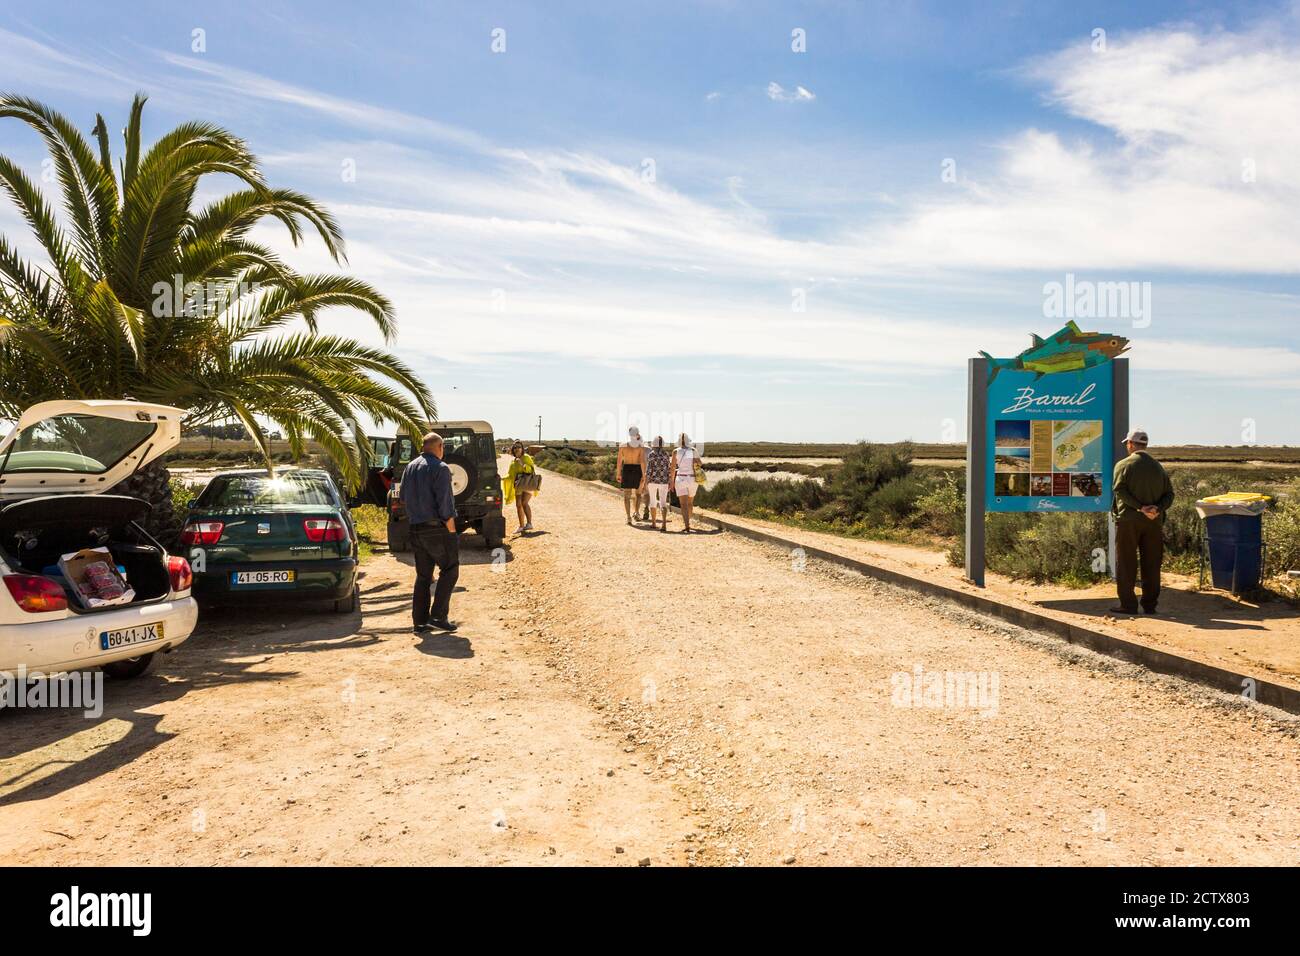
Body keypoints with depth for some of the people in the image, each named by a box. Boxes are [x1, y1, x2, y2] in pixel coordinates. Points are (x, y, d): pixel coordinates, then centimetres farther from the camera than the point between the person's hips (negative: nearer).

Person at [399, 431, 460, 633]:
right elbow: (445, 504, -16)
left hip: (416, 529, 7)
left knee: (423, 575, 13)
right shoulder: (440, 468, -12)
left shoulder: (410, 467, 11)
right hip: (436, 528, -7)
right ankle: (438, 616, -4)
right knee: (449, 570, 3)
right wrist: (452, 531, -12)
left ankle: (420, 621, 14)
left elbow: (403, 497, 17)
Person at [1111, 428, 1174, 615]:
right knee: (1151, 565, 9)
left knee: (1126, 564, 1)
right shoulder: (1158, 467, 12)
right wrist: (1158, 508, -9)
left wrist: (1140, 507, -18)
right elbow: (1169, 493, 5)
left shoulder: (1123, 465, -3)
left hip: (1129, 520, -4)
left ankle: (1128, 604, -1)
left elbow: (1120, 490, -17)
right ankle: (1150, 605, 11)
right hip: (1154, 523, 4)